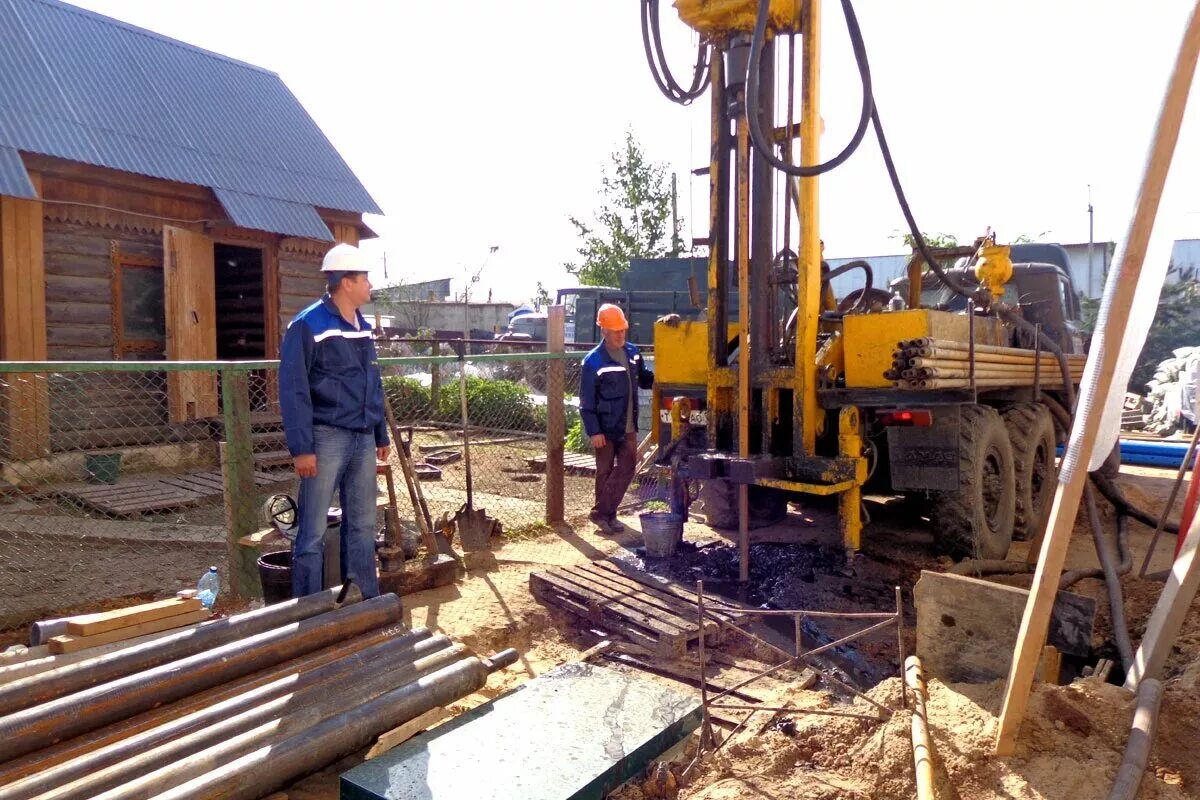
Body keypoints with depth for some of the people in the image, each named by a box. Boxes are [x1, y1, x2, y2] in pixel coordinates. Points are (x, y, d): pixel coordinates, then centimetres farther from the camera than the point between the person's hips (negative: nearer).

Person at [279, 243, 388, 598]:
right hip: (327, 438, -7)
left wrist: (381, 435, 18)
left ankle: (367, 601, 25)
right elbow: (293, 391, -13)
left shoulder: (363, 328, 13)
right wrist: (301, 448, -17)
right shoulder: (308, 325, -10)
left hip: (363, 439, 8)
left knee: (362, 525, 14)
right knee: (313, 531, 0)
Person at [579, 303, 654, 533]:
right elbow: (586, 401, -13)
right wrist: (593, 431, -16)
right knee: (605, 471, 5)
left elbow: (643, 379, 17)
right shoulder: (593, 361, -14)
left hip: (628, 426, 6)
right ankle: (603, 513, 19)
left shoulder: (632, 353, 4)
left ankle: (603, 512, 20)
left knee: (627, 468, 8)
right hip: (605, 428, -6)